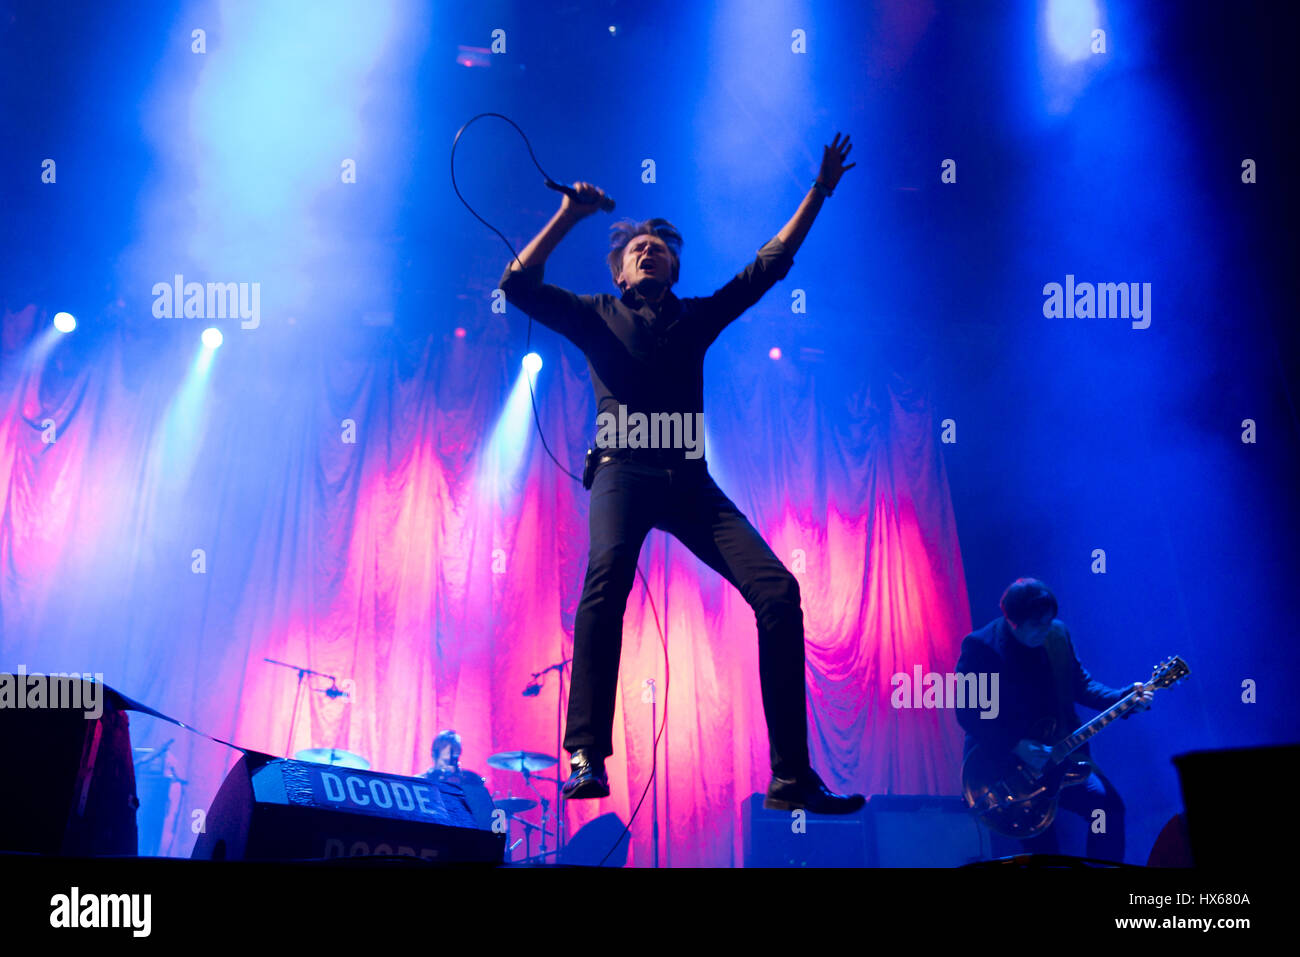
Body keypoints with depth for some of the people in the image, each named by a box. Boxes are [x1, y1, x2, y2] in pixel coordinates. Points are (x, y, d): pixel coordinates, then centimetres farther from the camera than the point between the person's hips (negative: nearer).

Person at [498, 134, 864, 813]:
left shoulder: (697, 317, 24)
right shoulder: (597, 316, 18)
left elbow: (769, 265, 26)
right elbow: (517, 285, 6)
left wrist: (819, 191, 24)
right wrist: (569, 215, 4)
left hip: (691, 479, 3)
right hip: (624, 471, -3)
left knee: (777, 589, -15)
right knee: (608, 574, -35)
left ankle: (793, 777, -12)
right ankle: (586, 757, -35)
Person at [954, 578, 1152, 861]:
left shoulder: (1058, 634, 4)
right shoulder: (979, 646, -14)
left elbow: (1081, 684, 13)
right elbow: (967, 713, -17)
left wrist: (1126, 698, -4)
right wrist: (1016, 747, -24)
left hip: (1055, 752, 6)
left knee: (1108, 804, -7)